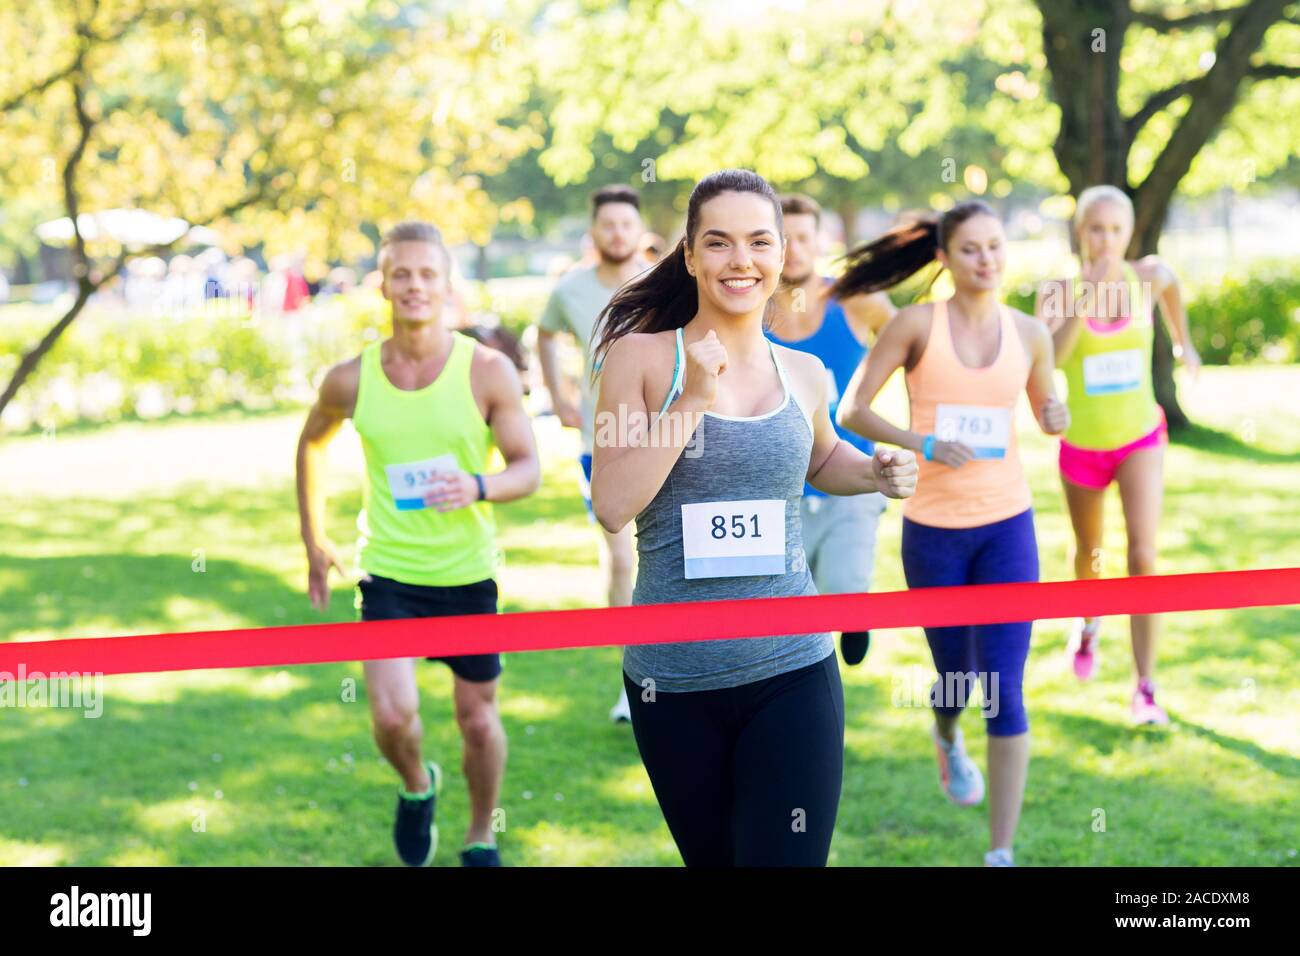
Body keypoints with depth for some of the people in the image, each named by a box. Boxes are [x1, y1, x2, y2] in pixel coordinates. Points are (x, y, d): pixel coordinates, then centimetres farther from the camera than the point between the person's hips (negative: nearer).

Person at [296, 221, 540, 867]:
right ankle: (416, 789, 20)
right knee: (392, 715, -15)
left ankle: (481, 838, 34)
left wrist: (478, 488, -29)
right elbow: (311, 444, 14)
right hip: (388, 572, 0)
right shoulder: (351, 380, -6)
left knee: (478, 719, 9)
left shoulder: (488, 371, -11)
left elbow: (528, 468, -8)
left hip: (469, 573, 0)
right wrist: (314, 540, 15)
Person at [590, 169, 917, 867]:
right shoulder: (640, 357, -5)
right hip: (674, 683, -1)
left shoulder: (804, 374, 5)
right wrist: (693, 400, -19)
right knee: (711, 858, 15)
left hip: (794, 673, 1)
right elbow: (611, 507, -14)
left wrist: (876, 474, 6)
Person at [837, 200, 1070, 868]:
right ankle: (947, 738, 54)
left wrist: (1056, 419, -8)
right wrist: (924, 445, -22)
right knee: (956, 676, 15)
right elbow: (850, 410, -7)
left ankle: (1001, 854, -4)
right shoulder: (917, 324, -7)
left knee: (1004, 691, -8)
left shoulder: (1030, 334, 1)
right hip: (933, 529, -1)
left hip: (1007, 525, 1)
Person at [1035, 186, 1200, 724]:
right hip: (1083, 445, 0)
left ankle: (1145, 689, -13)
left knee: (1143, 555, -17)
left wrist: (1184, 341, 26)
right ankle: (1089, 622, 55)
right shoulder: (1059, 291, -15)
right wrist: (1086, 298, -39)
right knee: (1089, 553, 21)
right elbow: (1048, 357, -32)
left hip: (1140, 437, 0)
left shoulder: (1147, 276, -8)